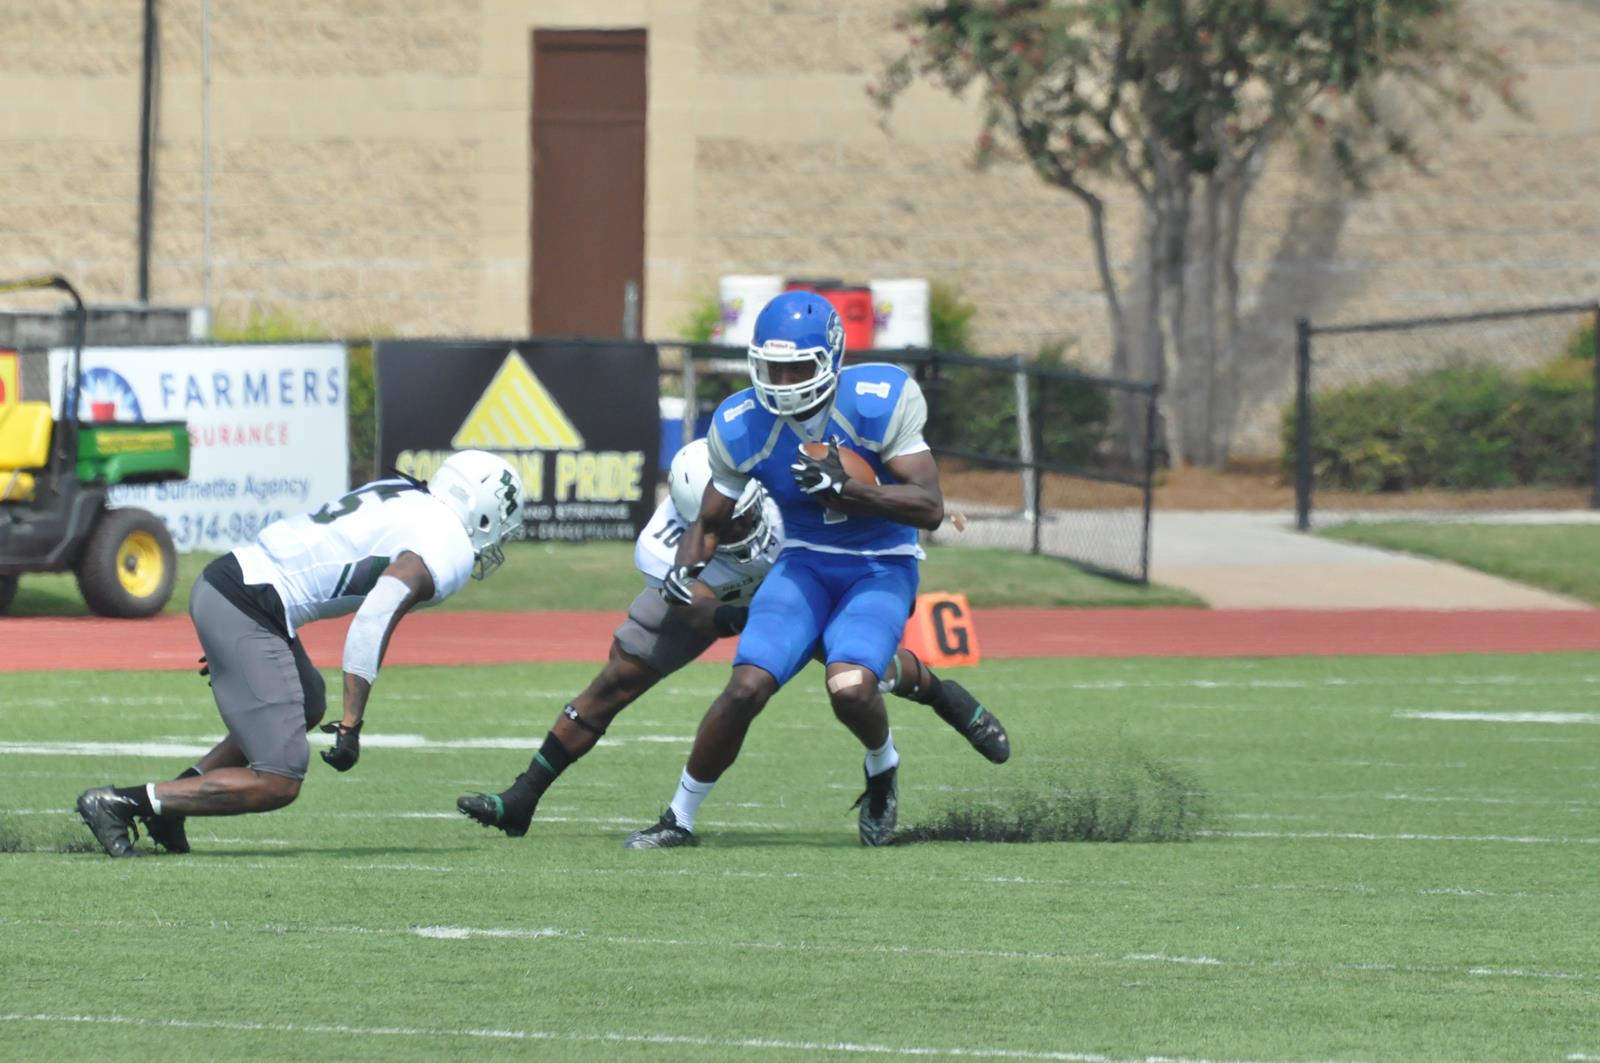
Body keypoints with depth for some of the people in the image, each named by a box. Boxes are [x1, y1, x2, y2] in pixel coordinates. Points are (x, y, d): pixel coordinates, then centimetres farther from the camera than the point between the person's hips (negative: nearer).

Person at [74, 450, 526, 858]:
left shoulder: (398, 495, 20)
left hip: (220, 578, 10)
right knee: (277, 786, -5)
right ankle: (120, 803, -7)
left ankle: (170, 800, 22)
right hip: (246, 616, -10)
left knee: (308, 708, 30)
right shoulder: (449, 551, -7)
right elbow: (374, 621, -20)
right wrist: (351, 724, -19)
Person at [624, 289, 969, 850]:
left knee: (849, 688, -28)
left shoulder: (877, 403, -19)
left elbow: (930, 508, -20)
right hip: (804, 565, 3)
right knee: (746, 687, -17)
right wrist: (685, 568, -15)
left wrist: (843, 489, -31)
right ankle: (678, 819, 0)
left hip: (881, 567, -3)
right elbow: (711, 519, 7)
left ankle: (883, 766, 7)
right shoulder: (743, 426, -8)